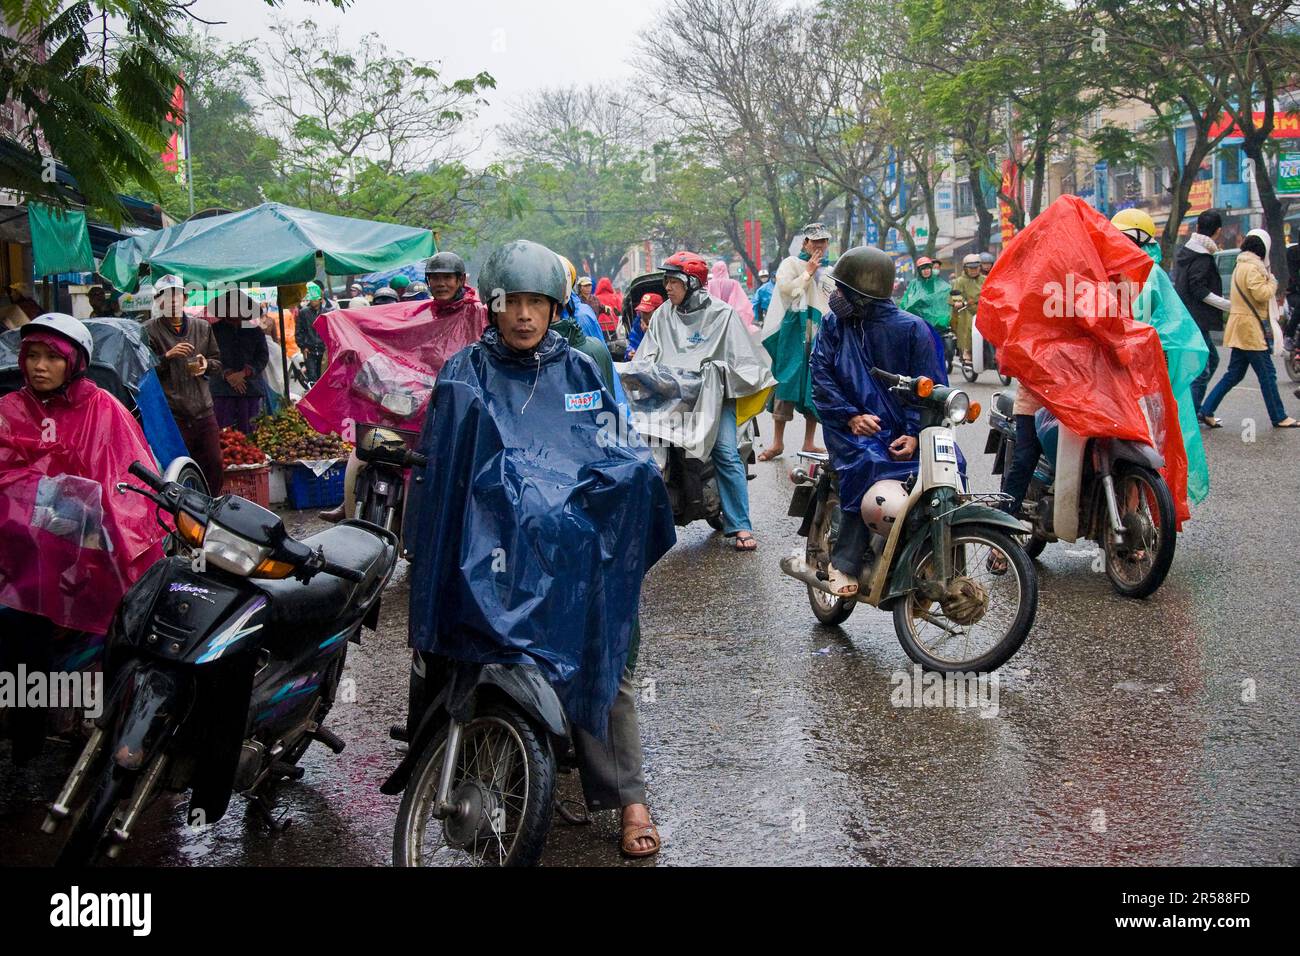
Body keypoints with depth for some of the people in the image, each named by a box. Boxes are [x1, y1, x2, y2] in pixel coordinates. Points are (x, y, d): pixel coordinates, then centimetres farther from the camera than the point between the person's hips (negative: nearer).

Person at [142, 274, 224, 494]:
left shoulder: (202, 327, 15)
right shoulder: (150, 331, 2)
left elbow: (218, 365, 21)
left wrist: (207, 365, -1)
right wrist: (168, 356, -18)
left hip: (203, 412, 4)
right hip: (171, 416, -4)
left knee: (214, 465, 5)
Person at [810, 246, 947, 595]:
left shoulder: (910, 328, 3)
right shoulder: (833, 325, 11)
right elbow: (821, 380, 5)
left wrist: (915, 434, -15)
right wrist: (850, 416, -11)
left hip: (902, 432, 0)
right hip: (854, 428, 0)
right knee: (865, 464, -34)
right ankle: (845, 563, -31)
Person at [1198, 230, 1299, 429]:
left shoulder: (1241, 266, 18)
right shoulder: (1252, 268, -15)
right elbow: (1262, 294, -23)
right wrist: (1272, 281, -6)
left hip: (1241, 329, 10)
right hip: (1251, 330, -10)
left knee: (1234, 374, 11)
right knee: (1267, 374, -1)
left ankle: (1206, 411, 7)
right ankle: (1279, 418, 6)